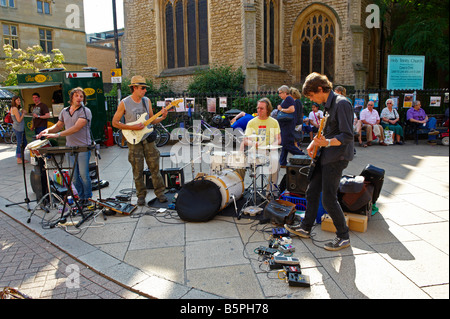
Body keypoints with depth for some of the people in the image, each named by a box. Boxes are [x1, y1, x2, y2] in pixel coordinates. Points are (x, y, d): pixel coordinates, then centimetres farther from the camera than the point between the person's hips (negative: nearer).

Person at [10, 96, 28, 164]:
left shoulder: (13, 108, 14)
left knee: (24, 143, 15)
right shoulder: (15, 109, -17)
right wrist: (23, 113, -8)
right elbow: (19, 120, -20)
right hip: (18, 128, -10)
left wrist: (21, 112, 9)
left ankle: (21, 158, 22)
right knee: (20, 144, -3)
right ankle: (19, 159, 4)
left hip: (20, 128, 10)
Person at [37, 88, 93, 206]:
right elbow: (58, 126, 23)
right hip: (70, 148, 6)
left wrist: (57, 135, -25)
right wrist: (48, 130, 1)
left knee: (84, 175, -3)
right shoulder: (64, 112, 14)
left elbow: (76, 128, -20)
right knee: (74, 177, 8)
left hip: (83, 148, -6)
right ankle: (81, 198, 21)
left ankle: (88, 198, 14)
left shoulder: (85, 111, -8)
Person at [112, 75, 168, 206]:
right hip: (134, 141, -3)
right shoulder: (124, 103, -5)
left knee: (154, 167, 4)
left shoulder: (147, 101, 7)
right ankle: (141, 195, 18)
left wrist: (162, 117, -7)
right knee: (137, 171, 4)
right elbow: (115, 122, -4)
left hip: (148, 138, 3)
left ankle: (160, 192, 15)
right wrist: (132, 127, -14)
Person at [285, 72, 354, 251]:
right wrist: (315, 143, 8)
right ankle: (305, 228, 29)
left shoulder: (341, 104, -17)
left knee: (328, 199, -5)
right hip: (325, 156, 10)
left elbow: (348, 136, -22)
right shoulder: (328, 105, 13)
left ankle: (343, 237, 13)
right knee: (312, 191, 14)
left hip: (337, 158, -10)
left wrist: (327, 142, -35)